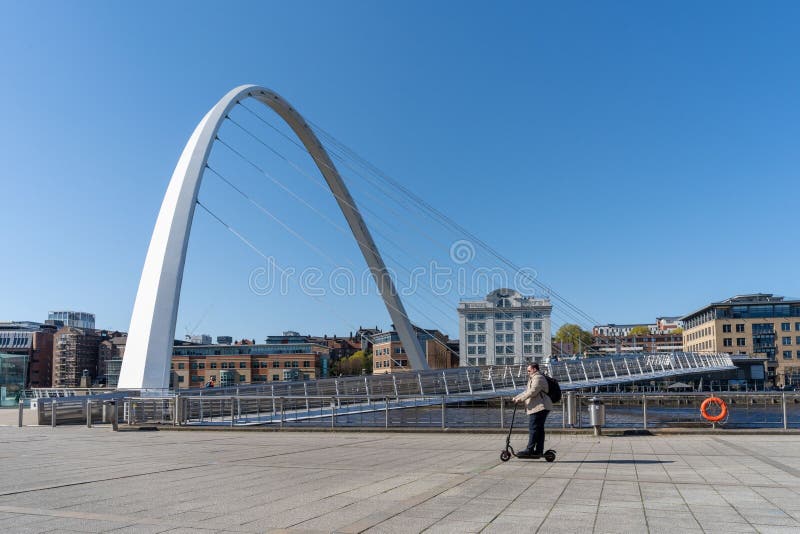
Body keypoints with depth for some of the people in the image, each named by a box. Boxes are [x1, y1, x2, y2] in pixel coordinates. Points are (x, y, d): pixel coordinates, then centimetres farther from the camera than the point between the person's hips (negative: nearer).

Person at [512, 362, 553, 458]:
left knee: (533, 429, -10)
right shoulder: (533, 378, 25)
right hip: (539, 408, 11)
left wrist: (521, 398, -18)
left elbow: (532, 392, -21)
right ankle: (539, 451, 13)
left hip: (539, 407, -11)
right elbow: (527, 391, 29)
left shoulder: (538, 378, -11)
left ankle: (529, 450, -10)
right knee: (539, 429, 10)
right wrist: (516, 397, 17)